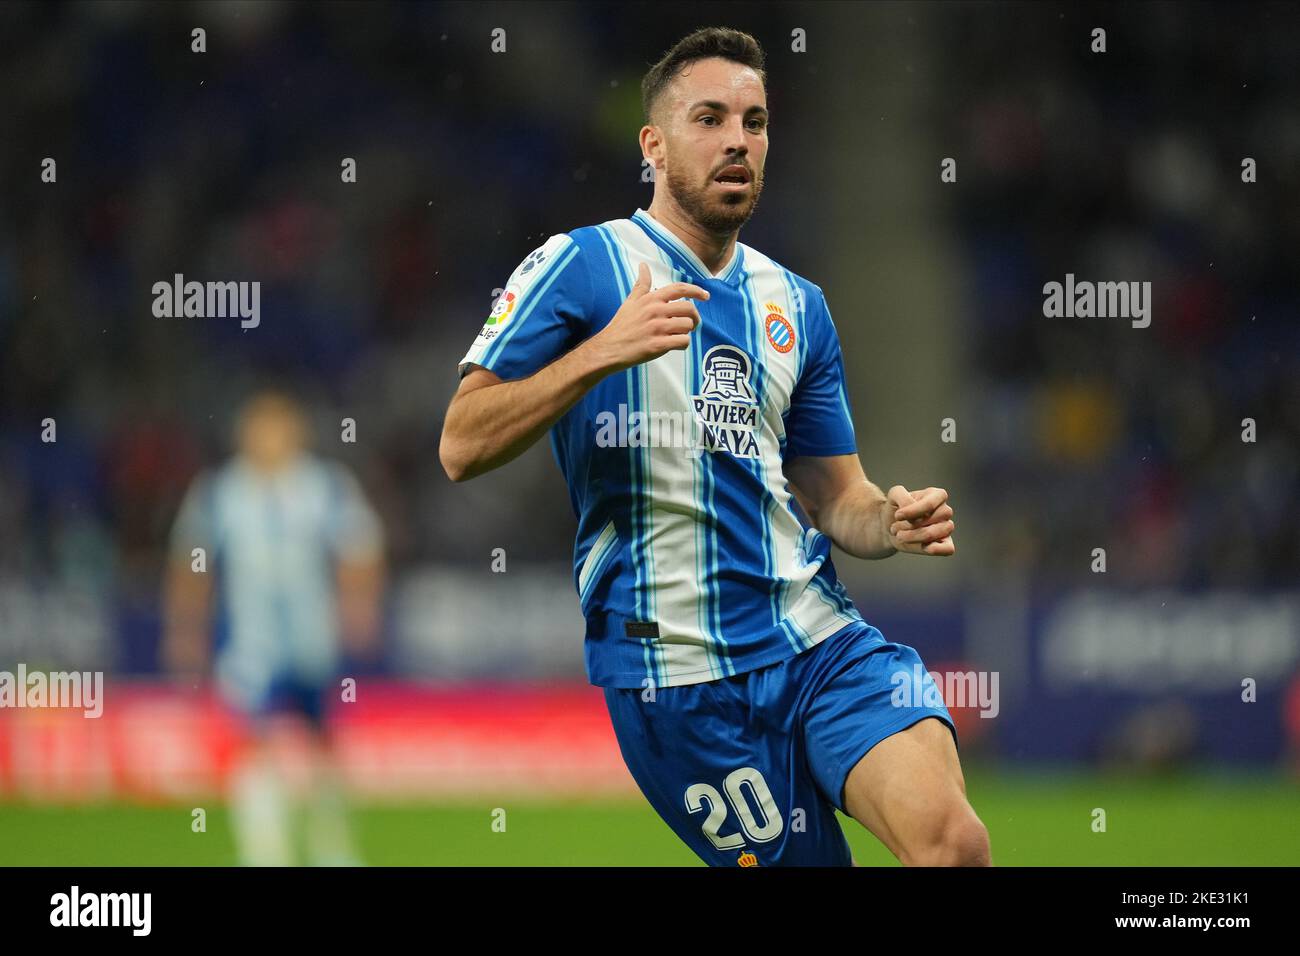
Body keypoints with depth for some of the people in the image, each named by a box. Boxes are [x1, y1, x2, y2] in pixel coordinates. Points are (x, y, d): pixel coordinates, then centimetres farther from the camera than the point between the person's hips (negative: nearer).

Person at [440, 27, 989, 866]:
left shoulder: (797, 306, 17)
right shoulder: (580, 266, -2)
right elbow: (461, 448, -10)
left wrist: (895, 522, -2)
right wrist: (601, 353, -24)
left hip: (819, 636, 4)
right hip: (677, 665, -4)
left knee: (950, 836, -21)